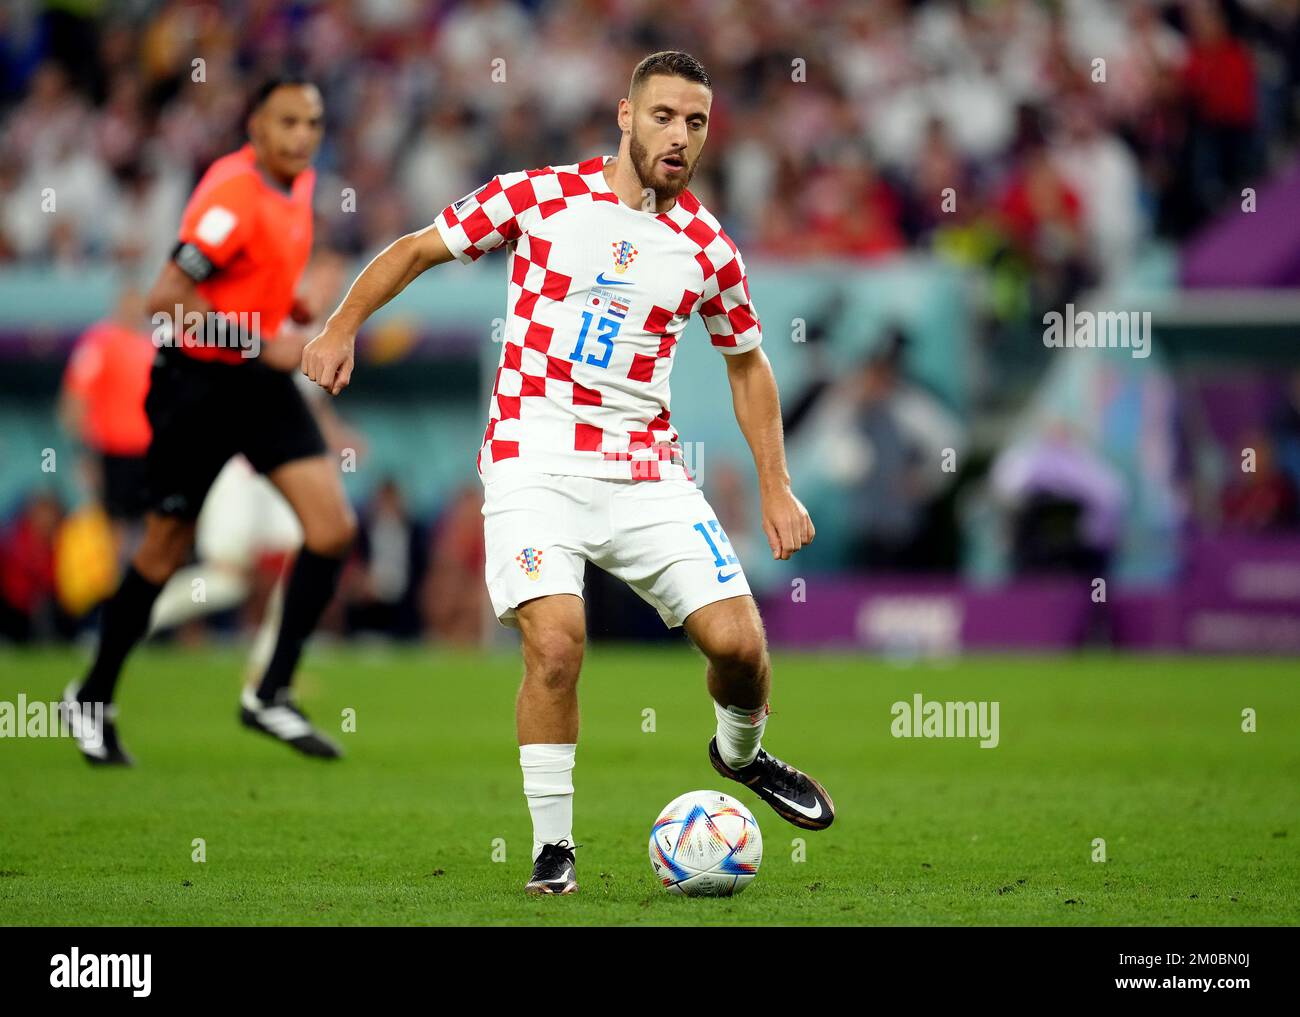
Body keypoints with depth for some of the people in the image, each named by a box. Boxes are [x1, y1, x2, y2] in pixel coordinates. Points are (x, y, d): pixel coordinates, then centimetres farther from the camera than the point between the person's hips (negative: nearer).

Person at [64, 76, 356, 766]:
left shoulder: (299, 182, 5)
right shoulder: (232, 194, -22)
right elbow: (167, 297, -26)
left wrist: (288, 303, 7)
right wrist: (261, 342, -26)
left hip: (259, 380, 7)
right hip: (195, 381, -7)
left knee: (333, 529, -8)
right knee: (166, 551, 4)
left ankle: (271, 696, 1)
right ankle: (93, 700, 23)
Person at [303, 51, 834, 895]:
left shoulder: (708, 248, 4)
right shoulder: (540, 196, -2)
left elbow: (748, 364, 18)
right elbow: (417, 249, 9)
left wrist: (777, 489, 14)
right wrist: (341, 329, 1)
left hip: (646, 471, 3)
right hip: (535, 467, -2)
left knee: (738, 639, -8)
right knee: (556, 642, -22)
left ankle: (741, 754, 28)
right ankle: (553, 844, -4)